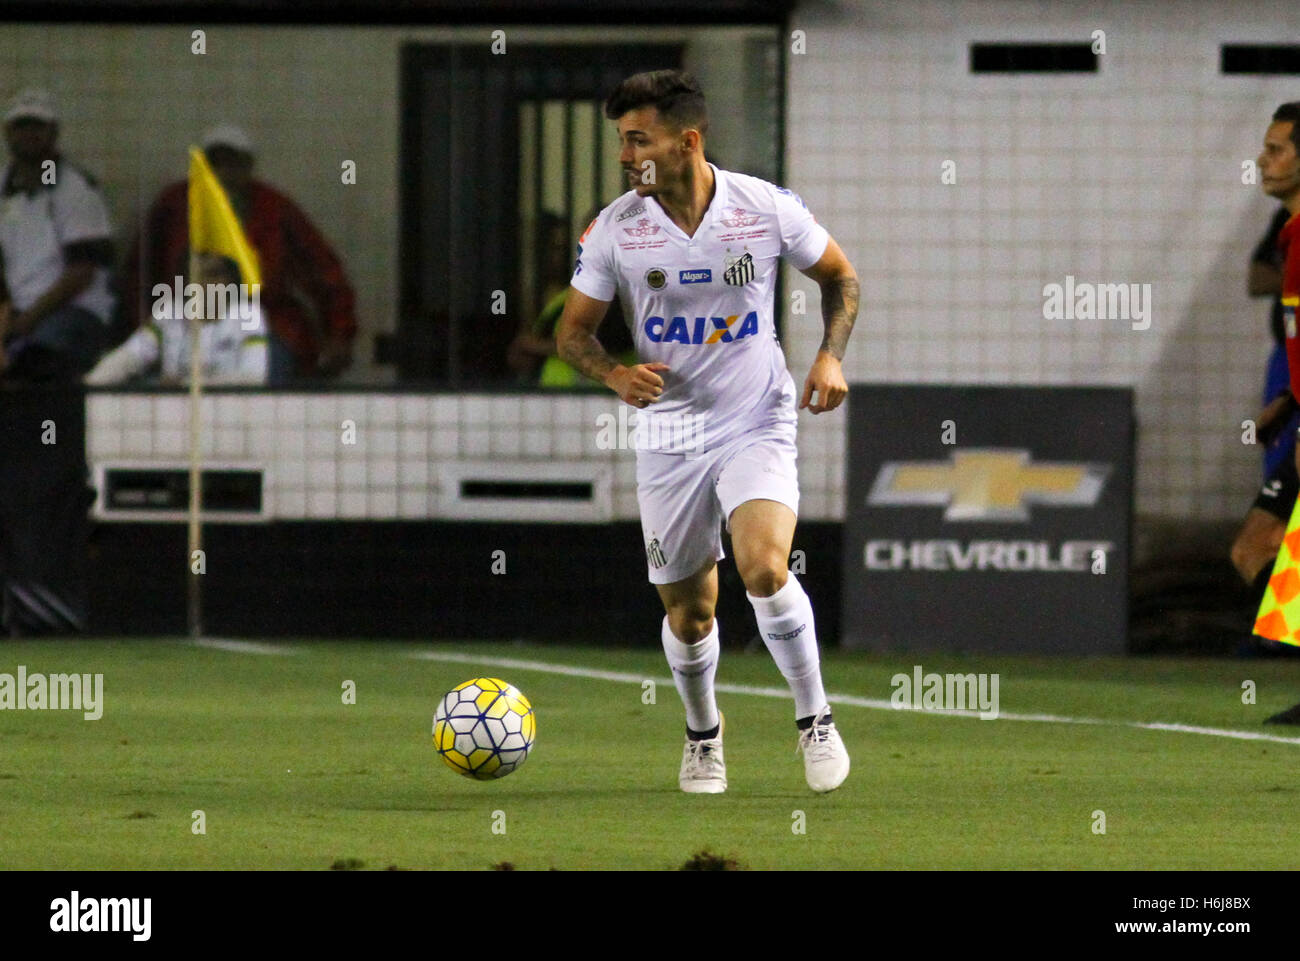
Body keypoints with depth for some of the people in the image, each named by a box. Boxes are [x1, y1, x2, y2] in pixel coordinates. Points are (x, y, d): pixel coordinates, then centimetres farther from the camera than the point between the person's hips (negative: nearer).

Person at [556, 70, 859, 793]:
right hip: (670, 435, 2)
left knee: (764, 569, -24)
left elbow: (840, 275, 9)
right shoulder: (615, 230, -6)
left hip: (758, 427, -2)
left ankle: (816, 720, -4)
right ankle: (704, 734, 36)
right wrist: (616, 375, -17)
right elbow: (574, 331, 4)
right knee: (689, 612, 6)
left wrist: (832, 356, -7)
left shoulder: (766, 208, -8)